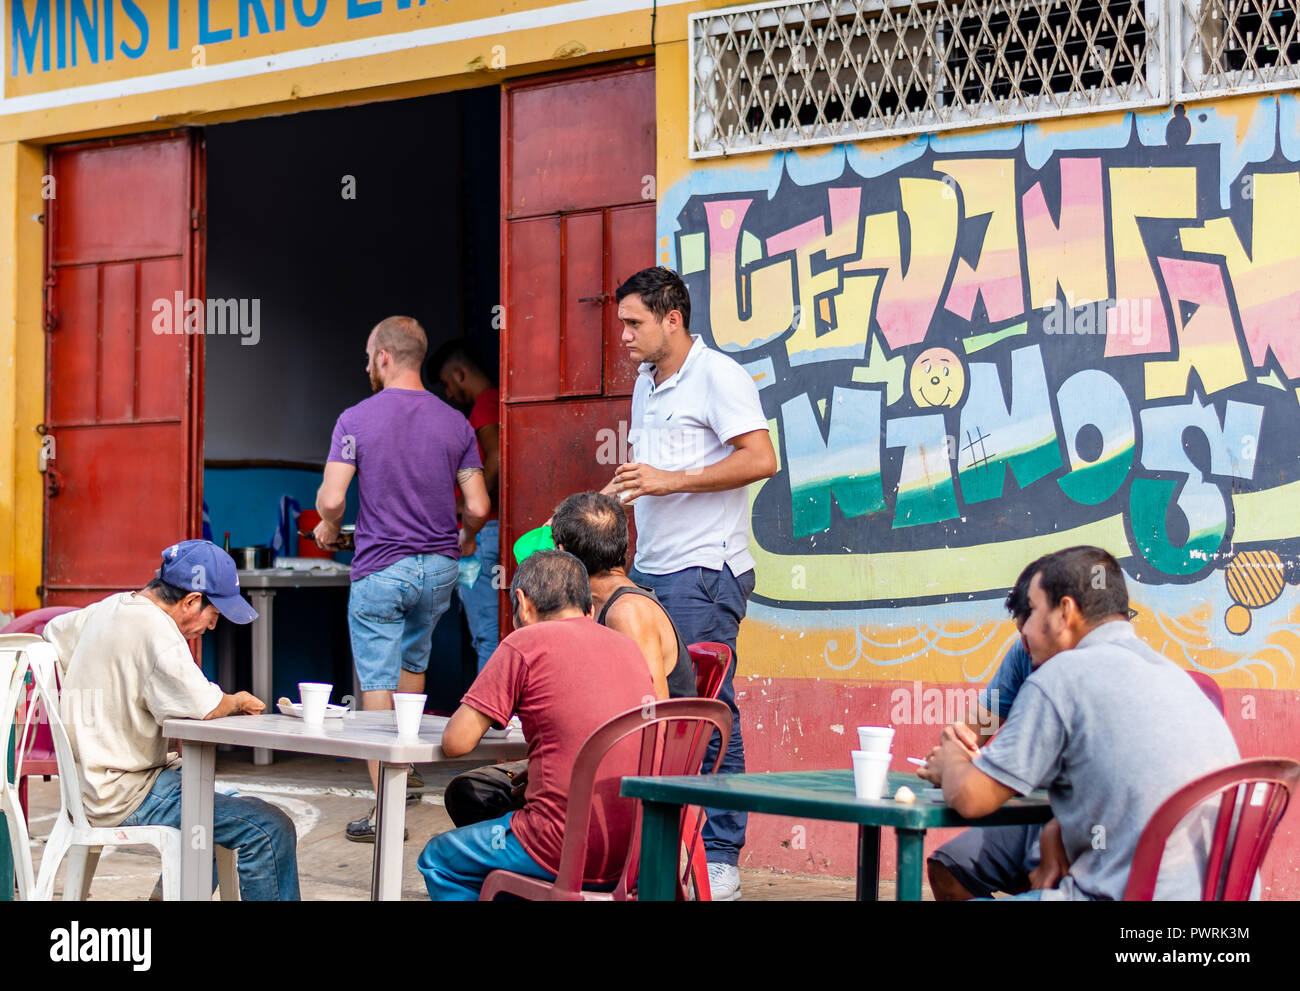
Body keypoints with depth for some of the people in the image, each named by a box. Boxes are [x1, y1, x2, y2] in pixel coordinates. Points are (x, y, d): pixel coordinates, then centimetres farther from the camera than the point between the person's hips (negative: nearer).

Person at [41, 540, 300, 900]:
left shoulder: (110, 607, 9)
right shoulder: (154, 627, -21)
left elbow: (52, 634, 30)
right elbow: (204, 706, -31)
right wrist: (238, 701, -9)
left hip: (96, 786, 11)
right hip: (126, 797, -11)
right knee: (271, 830, -19)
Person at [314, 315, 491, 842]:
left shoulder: (355, 419, -9)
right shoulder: (454, 422, 1)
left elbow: (331, 498, -15)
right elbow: (478, 507, -1)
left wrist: (328, 527, 8)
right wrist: (465, 537, 21)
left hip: (380, 568, -4)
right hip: (439, 566, 4)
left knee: (377, 685, 0)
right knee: (412, 661, 26)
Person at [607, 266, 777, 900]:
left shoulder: (717, 376, -8)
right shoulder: (645, 383, 18)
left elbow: (761, 459, -18)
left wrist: (668, 481, -19)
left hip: (704, 570, -8)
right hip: (648, 570, 8)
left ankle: (720, 858, -1)